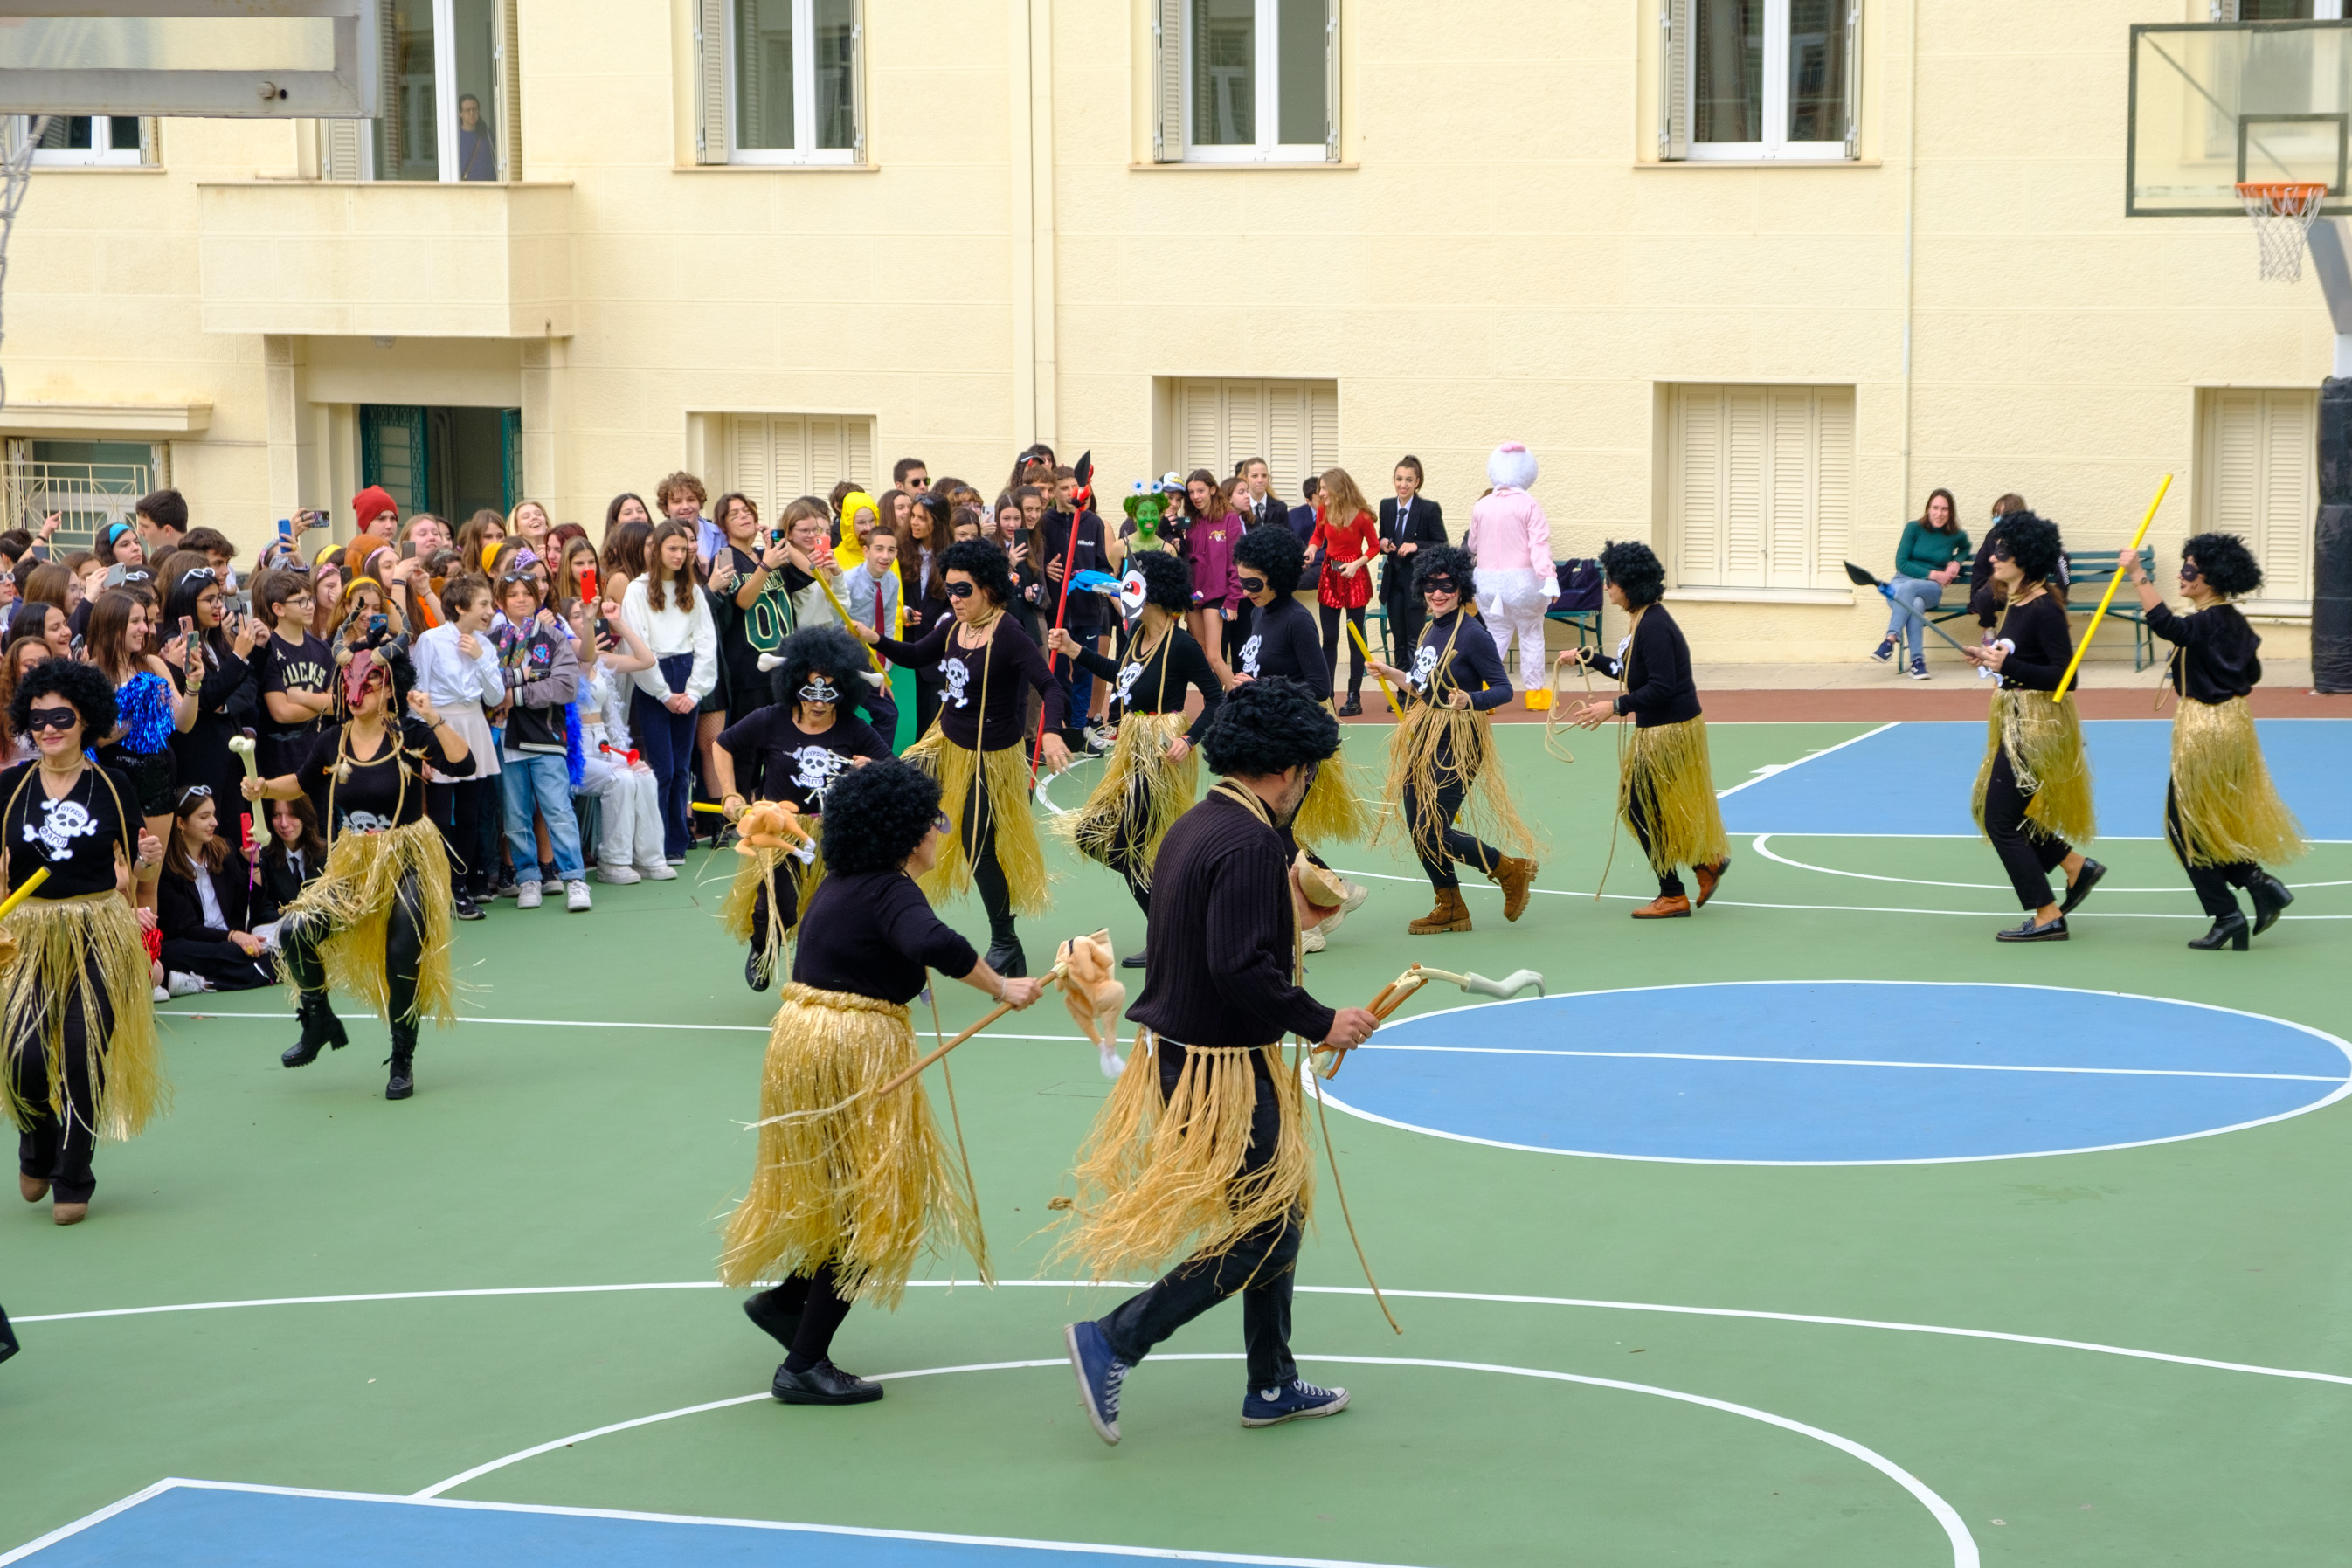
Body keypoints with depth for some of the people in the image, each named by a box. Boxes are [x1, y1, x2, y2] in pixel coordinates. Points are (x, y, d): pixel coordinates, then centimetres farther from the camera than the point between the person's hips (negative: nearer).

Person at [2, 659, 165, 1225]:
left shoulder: (114, 787, 2)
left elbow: (135, 880, 7)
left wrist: (149, 861, -14)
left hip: (100, 939, -1)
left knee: (84, 1057, -7)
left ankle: (73, 1181, 12)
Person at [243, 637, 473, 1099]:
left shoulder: (409, 735, -11)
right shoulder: (332, 741, -1)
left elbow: (463, 766, -24)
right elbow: (302, 782, 18)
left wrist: (433, 719, -31)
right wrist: (264, 788, 0)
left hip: (408, 862, -3)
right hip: (352, 865, 3)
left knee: (403, 957, -6)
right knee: (294, 932, -13)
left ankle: (403, 1060, 16)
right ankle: (319, 1021, 13)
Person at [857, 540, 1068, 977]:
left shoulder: (1007, 636, -24)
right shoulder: (954, 626, -2)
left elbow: (1049, 687, -29)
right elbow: (916, 656, 13)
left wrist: (1052, 732, -47)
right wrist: (876, 639, -5)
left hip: (990, 756, -7)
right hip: (947, 742, 7)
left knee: (979, 845, 0)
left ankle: (1005, 944, 16)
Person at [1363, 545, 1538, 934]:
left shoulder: (1472, 633, -16)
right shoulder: (1431, 629, 8)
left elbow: (1503, 689, -17)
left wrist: (1468, 701, -34)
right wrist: (1394, 676, 15)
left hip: (1455, 746, -8)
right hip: (1422, 741, 8)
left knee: (1433, 832, -8)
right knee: (1418, 829, 9)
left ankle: (1512, 869, 12)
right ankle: (1450, 908, 25)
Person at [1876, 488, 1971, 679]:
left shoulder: (1957, 536, 6)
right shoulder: (1914, 528, 2)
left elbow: (1966, 548, 31)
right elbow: (1901, 563, -1)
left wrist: (1957, 561, 8)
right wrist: (1932, 574, -8)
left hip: (1931, 590, 0)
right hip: (1902, 582, 0)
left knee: (1909, 587, -37)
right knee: (1915, 604, -38)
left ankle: (1890, 641, -46)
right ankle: (1917, 661, -41)